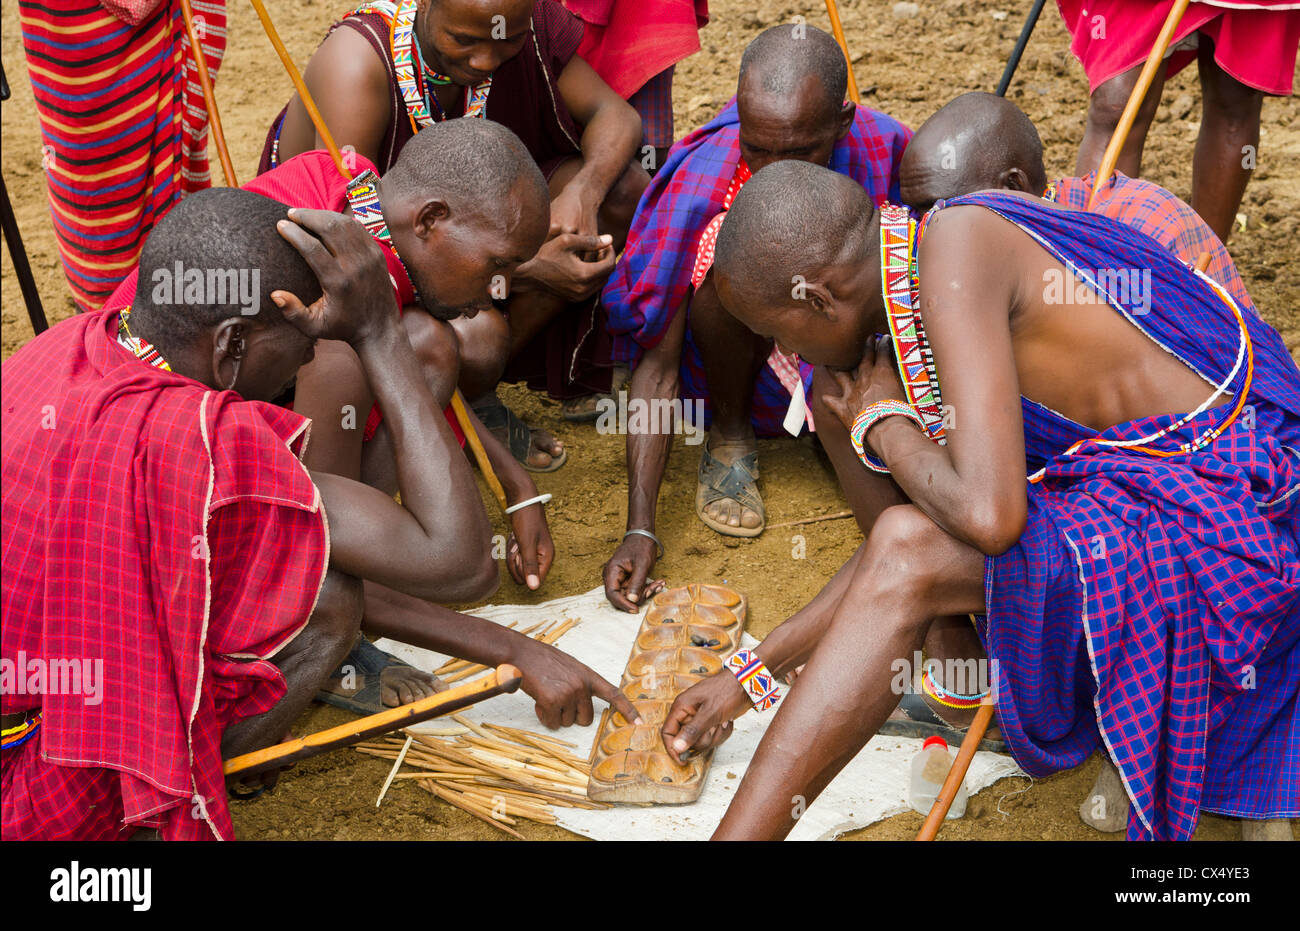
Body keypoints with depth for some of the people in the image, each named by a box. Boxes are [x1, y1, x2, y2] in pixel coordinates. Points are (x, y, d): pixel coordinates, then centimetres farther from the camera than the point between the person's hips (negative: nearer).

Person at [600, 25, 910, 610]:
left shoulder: (887, 150, -20)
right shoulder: (700, 186, -27)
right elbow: (657, 367, -23)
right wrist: (640, 530, -30)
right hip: (743, 360, -1)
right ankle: (730, 434, -9)